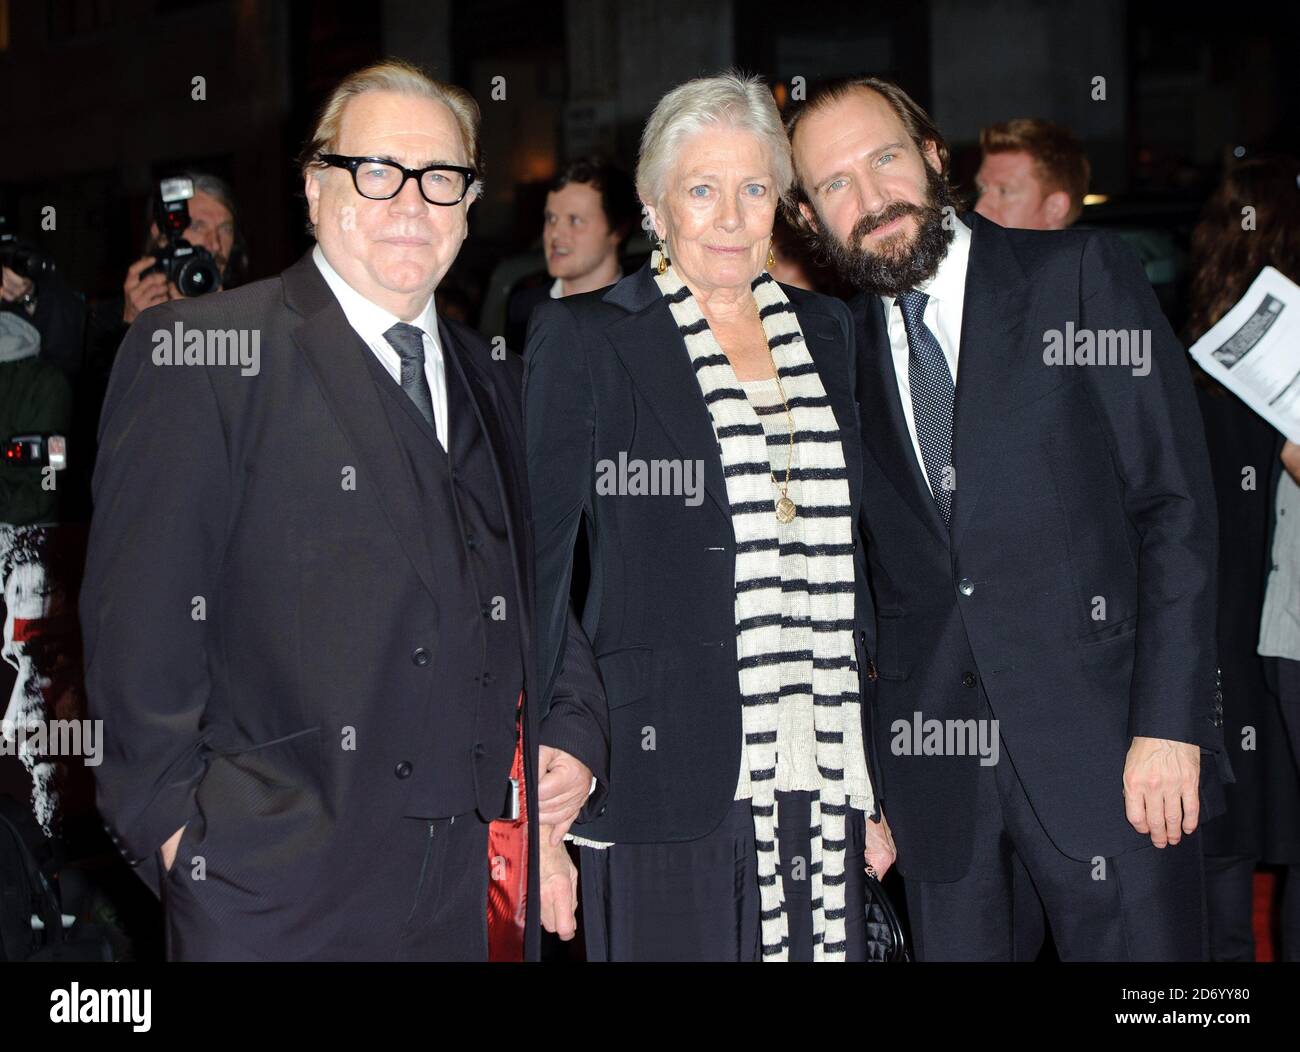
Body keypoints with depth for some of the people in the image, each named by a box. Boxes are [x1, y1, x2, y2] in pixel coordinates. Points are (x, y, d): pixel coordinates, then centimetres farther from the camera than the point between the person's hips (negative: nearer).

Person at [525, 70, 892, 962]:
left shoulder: (823, 330, 13)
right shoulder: (583, 337, -2)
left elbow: (851, 564, 15)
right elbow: (538, 559, -3)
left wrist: (873, 782, 13)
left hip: (818, 788, 5)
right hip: (666, 780, -4)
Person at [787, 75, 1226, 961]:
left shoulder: (1083, 276, -1)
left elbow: (1177, 502, -5)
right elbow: (871, 558, 12)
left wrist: (1169, 723, -12)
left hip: (1102, 743, -3)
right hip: (931, 755, 3)